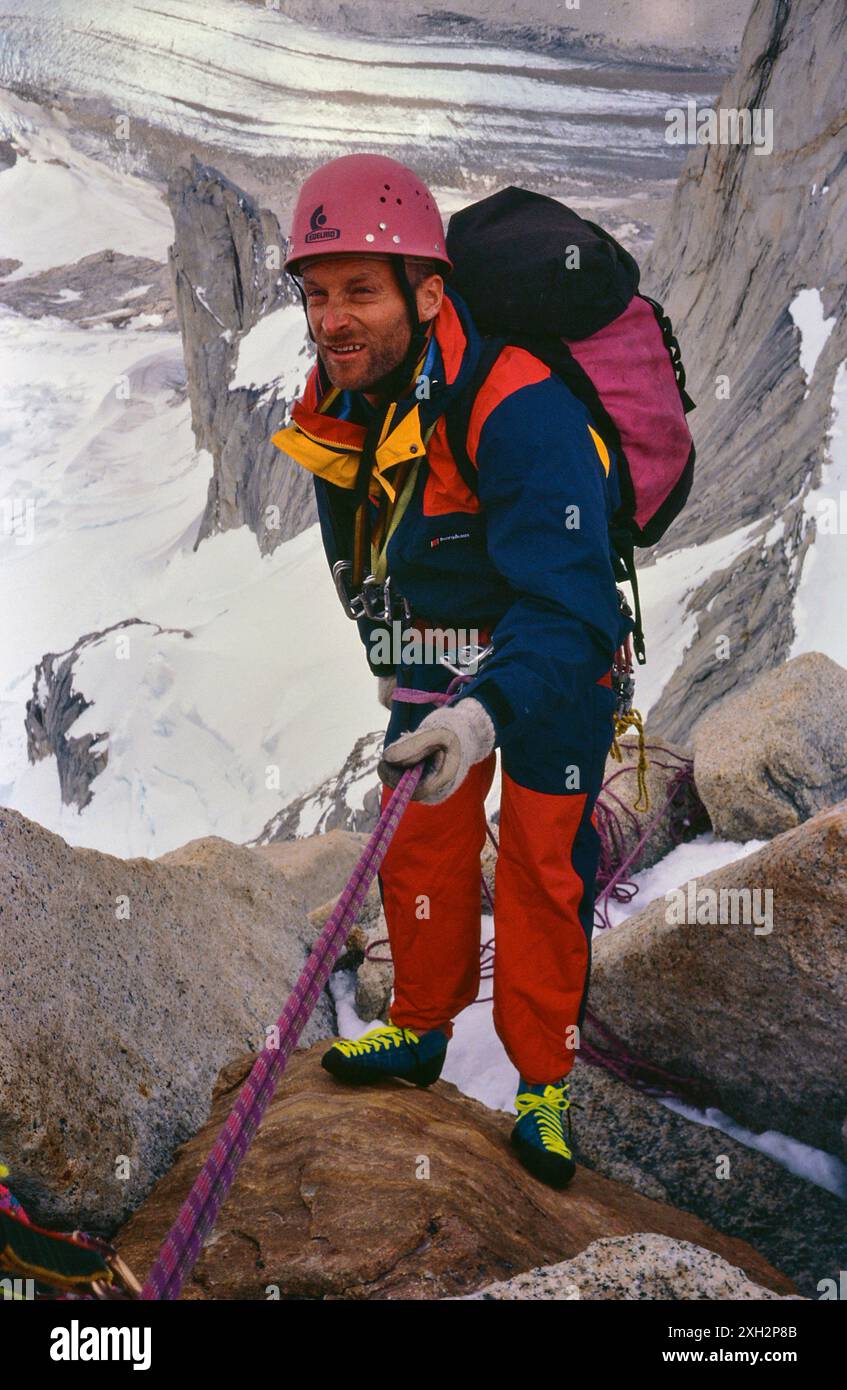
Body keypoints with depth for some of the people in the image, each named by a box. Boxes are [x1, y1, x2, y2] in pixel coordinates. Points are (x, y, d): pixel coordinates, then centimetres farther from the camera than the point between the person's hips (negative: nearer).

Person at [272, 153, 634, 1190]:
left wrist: (485, 710, -56)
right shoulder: (337, 407, -11)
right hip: (432, 657, 6)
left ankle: (542, 1081, 17)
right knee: (420, 843, 10)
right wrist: (387, 653, 19)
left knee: (542, 868, 1)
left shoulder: (519, 409, -34)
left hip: (550, 659, -5)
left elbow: (567, 606, -40)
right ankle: (421, 1031, 30)